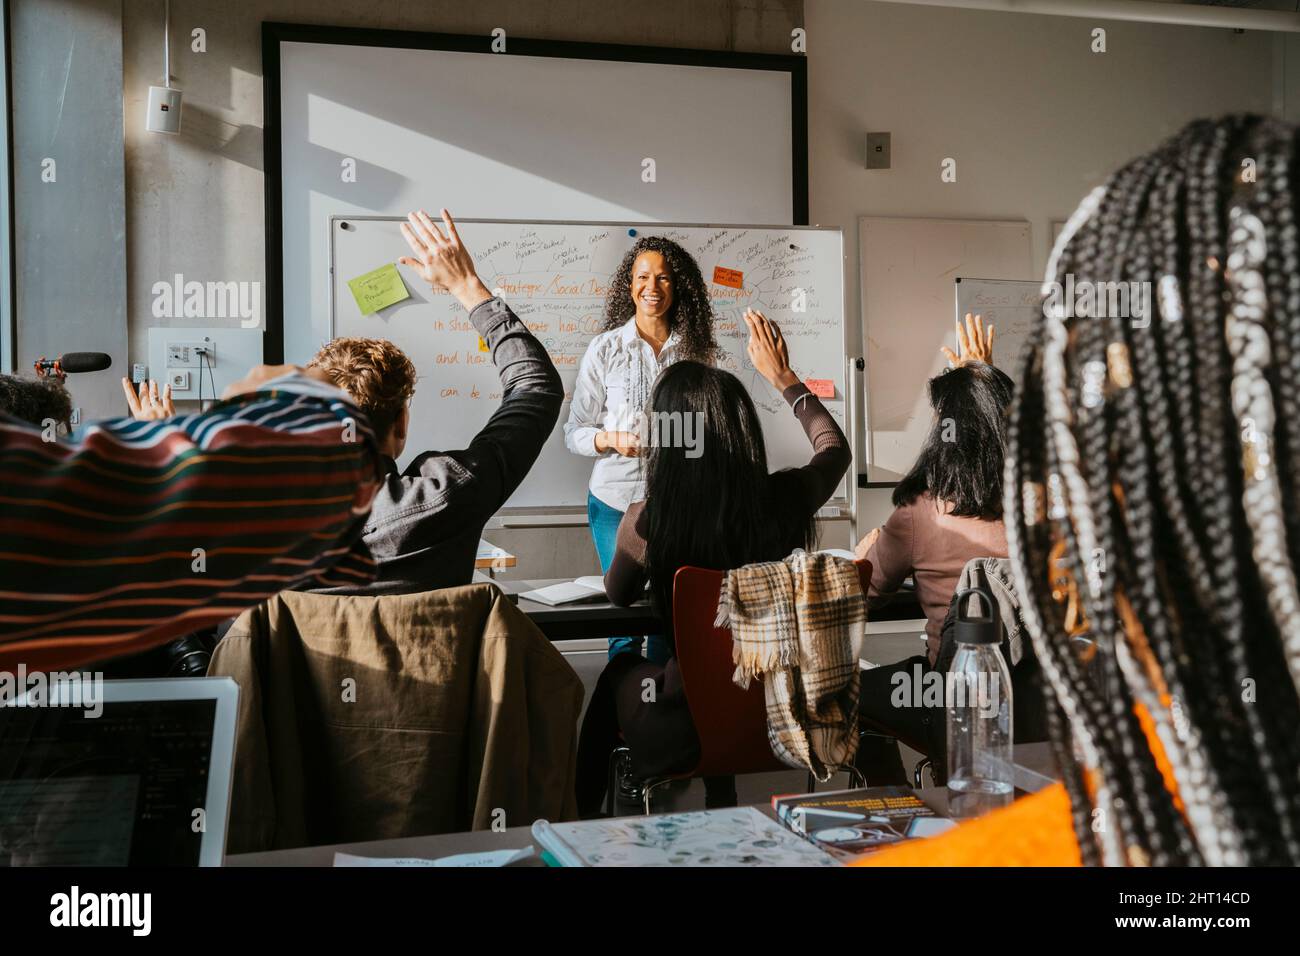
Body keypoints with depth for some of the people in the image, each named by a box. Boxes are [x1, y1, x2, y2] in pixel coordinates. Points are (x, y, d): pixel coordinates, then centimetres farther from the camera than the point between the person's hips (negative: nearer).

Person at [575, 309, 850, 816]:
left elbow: (618, 594, 4)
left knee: (620, 670, 29)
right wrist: (782, 377, 22)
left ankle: (579, 818, 47)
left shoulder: (645, 521, -20)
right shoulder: (785, 499, -14)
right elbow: (835, 447, 11)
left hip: (687, 733, -2)